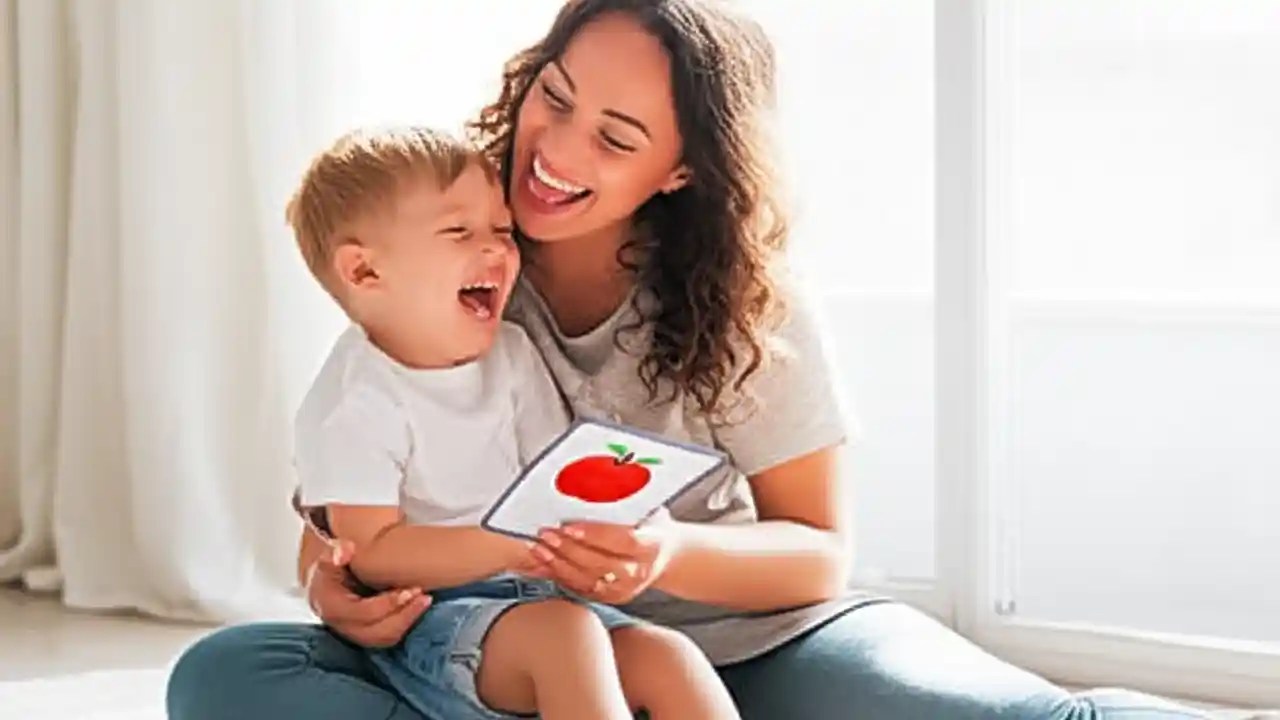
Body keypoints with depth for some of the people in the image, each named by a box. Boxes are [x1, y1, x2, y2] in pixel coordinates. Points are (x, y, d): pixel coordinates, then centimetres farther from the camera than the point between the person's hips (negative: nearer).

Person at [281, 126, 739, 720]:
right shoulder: (355, 403, -12)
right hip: (423, 621, -7)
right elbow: (372, 554, -17)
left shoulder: (512, 355, 9)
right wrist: (508, 546, -27)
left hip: (533, 599, 7)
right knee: (563, 630, -32)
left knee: (669, 657, -15)